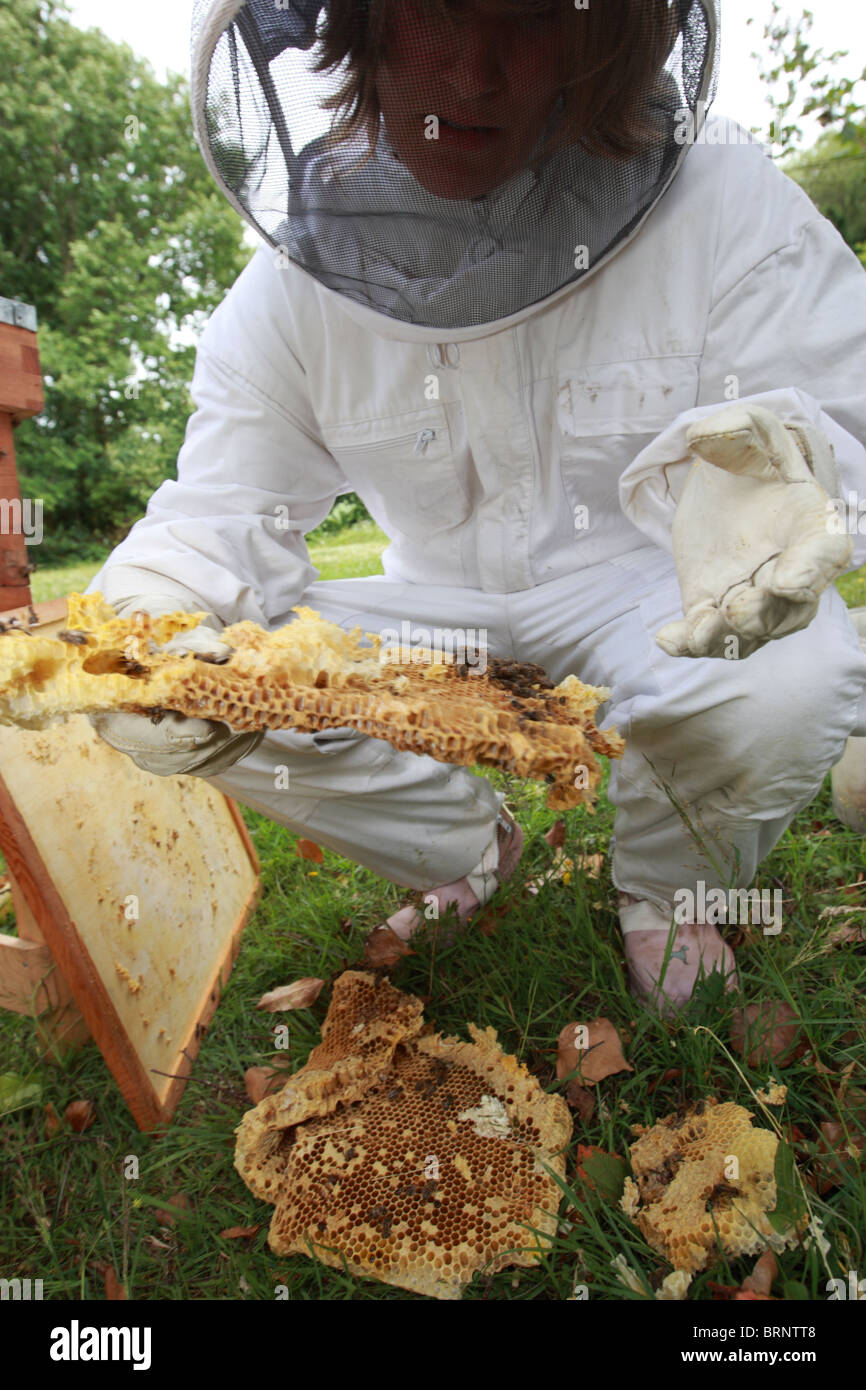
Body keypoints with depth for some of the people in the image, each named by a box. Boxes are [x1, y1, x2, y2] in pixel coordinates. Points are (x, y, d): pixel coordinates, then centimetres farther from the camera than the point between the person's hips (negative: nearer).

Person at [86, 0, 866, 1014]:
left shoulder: (719, 198, -12)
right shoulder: (295, 278, -5)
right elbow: (226, 504, -5)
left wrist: (763, 469, -39)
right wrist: (151, 609, -28)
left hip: (642, 592, -2)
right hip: (443, 611, 3)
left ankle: (664, 885, 5)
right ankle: (470, 846, 12)